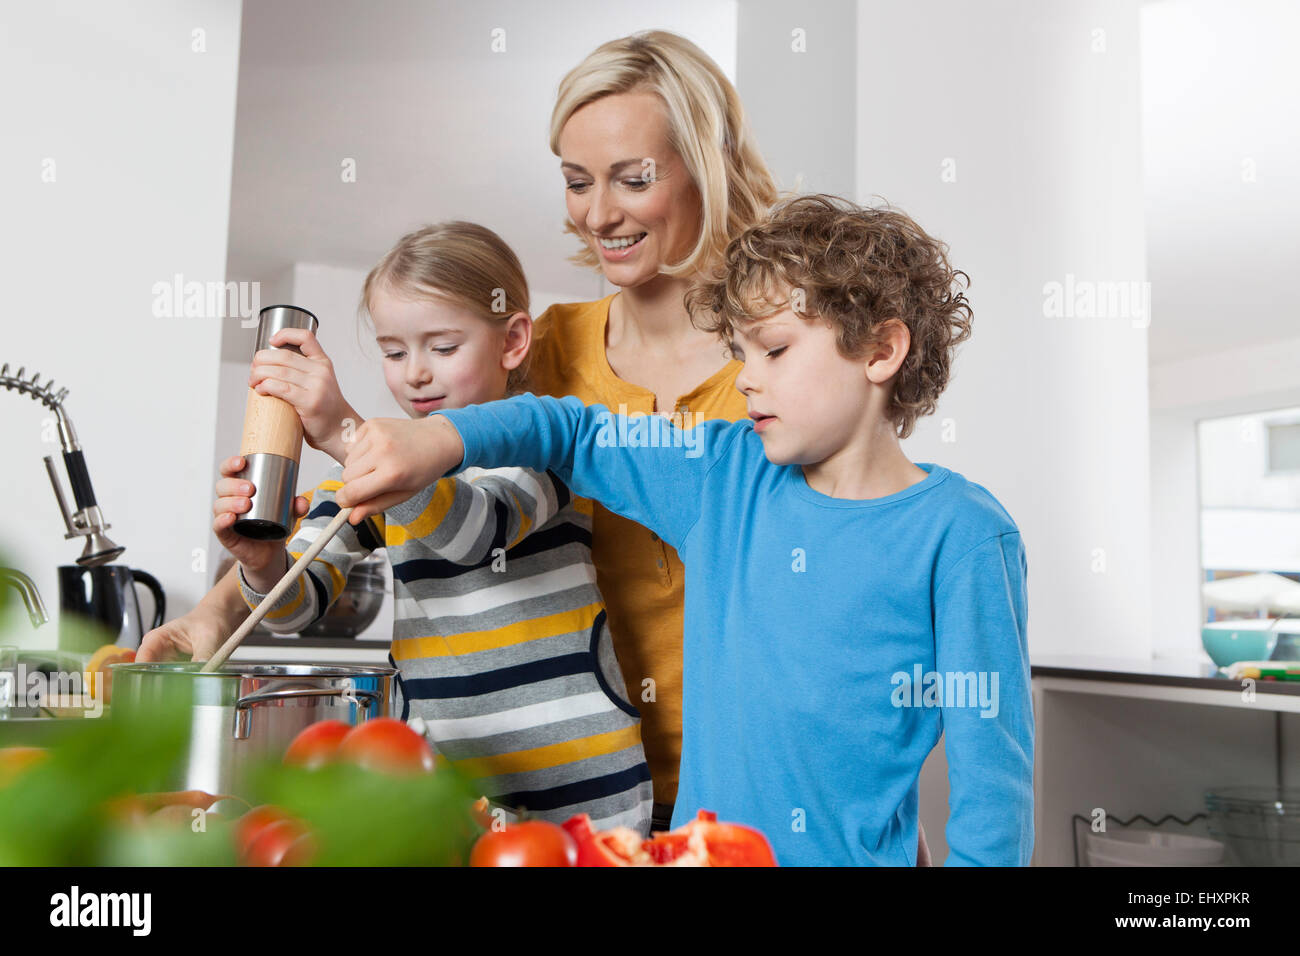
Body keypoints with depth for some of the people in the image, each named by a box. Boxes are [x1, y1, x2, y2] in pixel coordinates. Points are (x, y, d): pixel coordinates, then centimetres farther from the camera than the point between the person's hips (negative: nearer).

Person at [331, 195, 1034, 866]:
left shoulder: (960, 533, -14)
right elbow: (574, 433, 4)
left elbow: (989, 753, -12)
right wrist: (440, 439, -11)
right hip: (695, 848, 5)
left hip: (856, 854, -4)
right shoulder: (724, 476, -1)